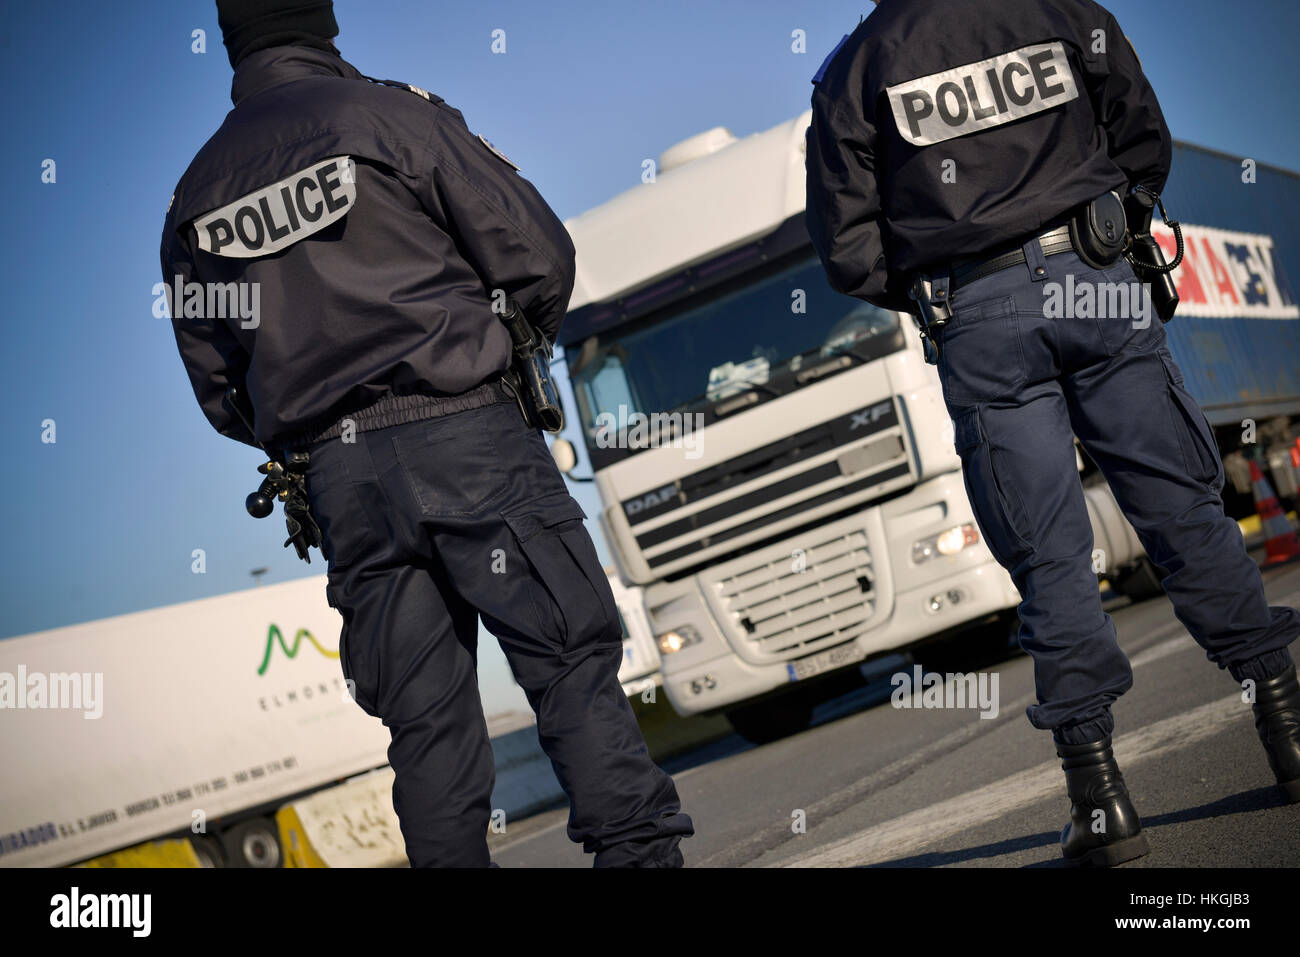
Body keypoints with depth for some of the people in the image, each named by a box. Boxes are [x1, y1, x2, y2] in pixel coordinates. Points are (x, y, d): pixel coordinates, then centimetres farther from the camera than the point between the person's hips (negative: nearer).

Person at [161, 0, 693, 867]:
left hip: (335, 472, 4)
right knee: (573, 662, -2)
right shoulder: (396, 117, -2)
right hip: (464, 436, -4)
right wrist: (521, 338, 16)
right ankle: (641, 851, -8)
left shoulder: (196, 194, 13)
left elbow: (215, 383, 17)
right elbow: (538, 252, -3)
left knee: (423, 717, 9)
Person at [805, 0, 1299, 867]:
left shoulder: (852, 70, 5)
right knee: (1183, 508, 9)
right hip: (1099, 282, 1)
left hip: (978, 320, -1)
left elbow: (847, 249, 2)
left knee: (1049, 555, 1)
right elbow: (1147, 149, 10)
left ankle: (1101, 797, 0)